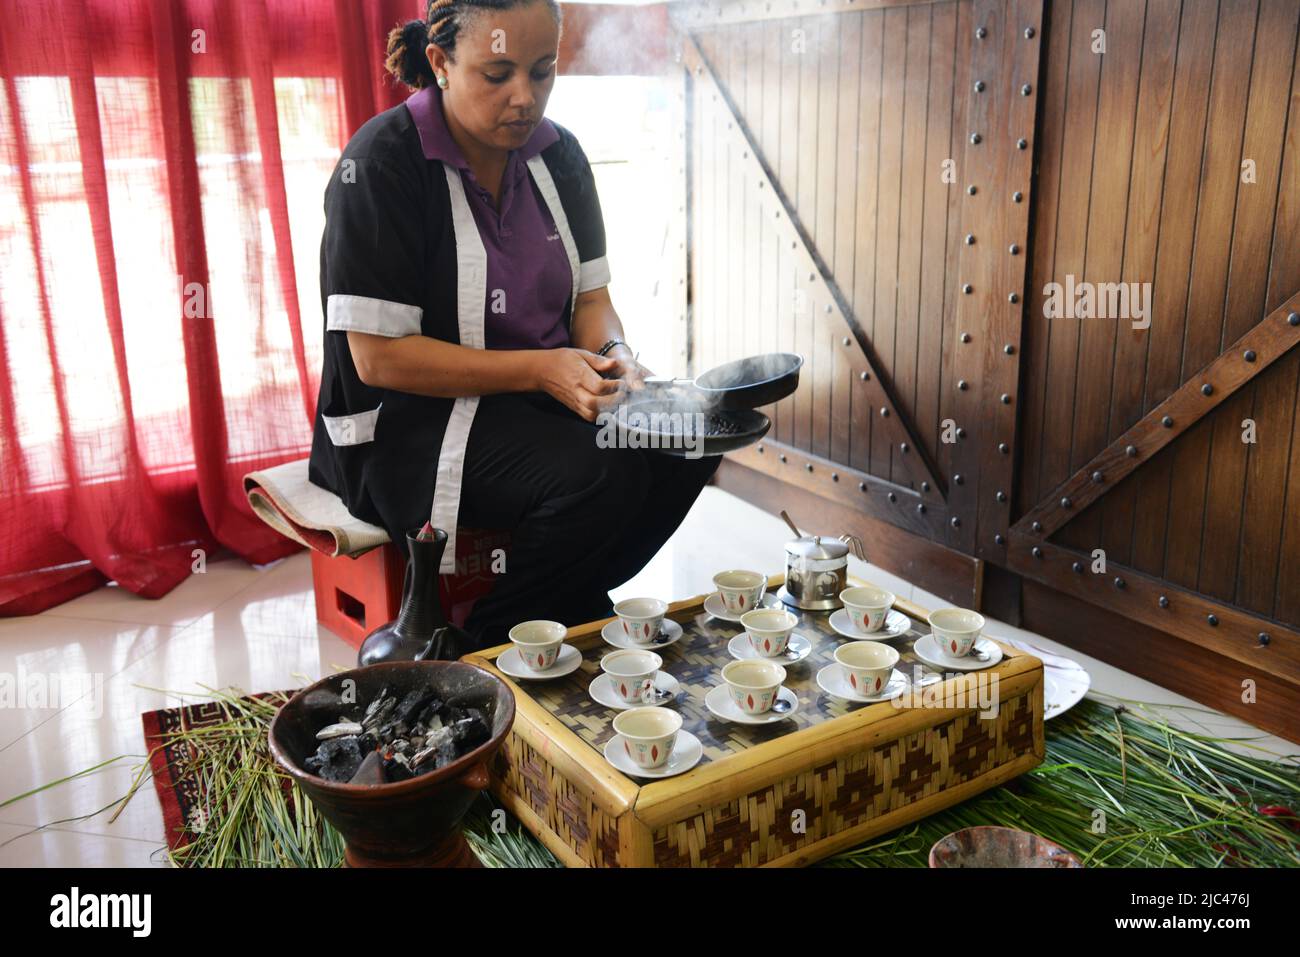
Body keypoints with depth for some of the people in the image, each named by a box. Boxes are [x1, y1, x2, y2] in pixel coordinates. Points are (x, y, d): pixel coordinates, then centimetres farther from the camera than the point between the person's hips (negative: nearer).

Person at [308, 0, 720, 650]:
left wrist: (611, 353, -12)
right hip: (406, 424, -7)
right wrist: (541, 369, -23)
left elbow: (591, 296, 12)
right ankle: (486, 652, -6)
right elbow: (378, 358, -18)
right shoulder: (383, 163, -15)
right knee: (597, 476, -29)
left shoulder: (557, 153, 6)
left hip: (545, 398, 7)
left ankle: (574, 610, 3)